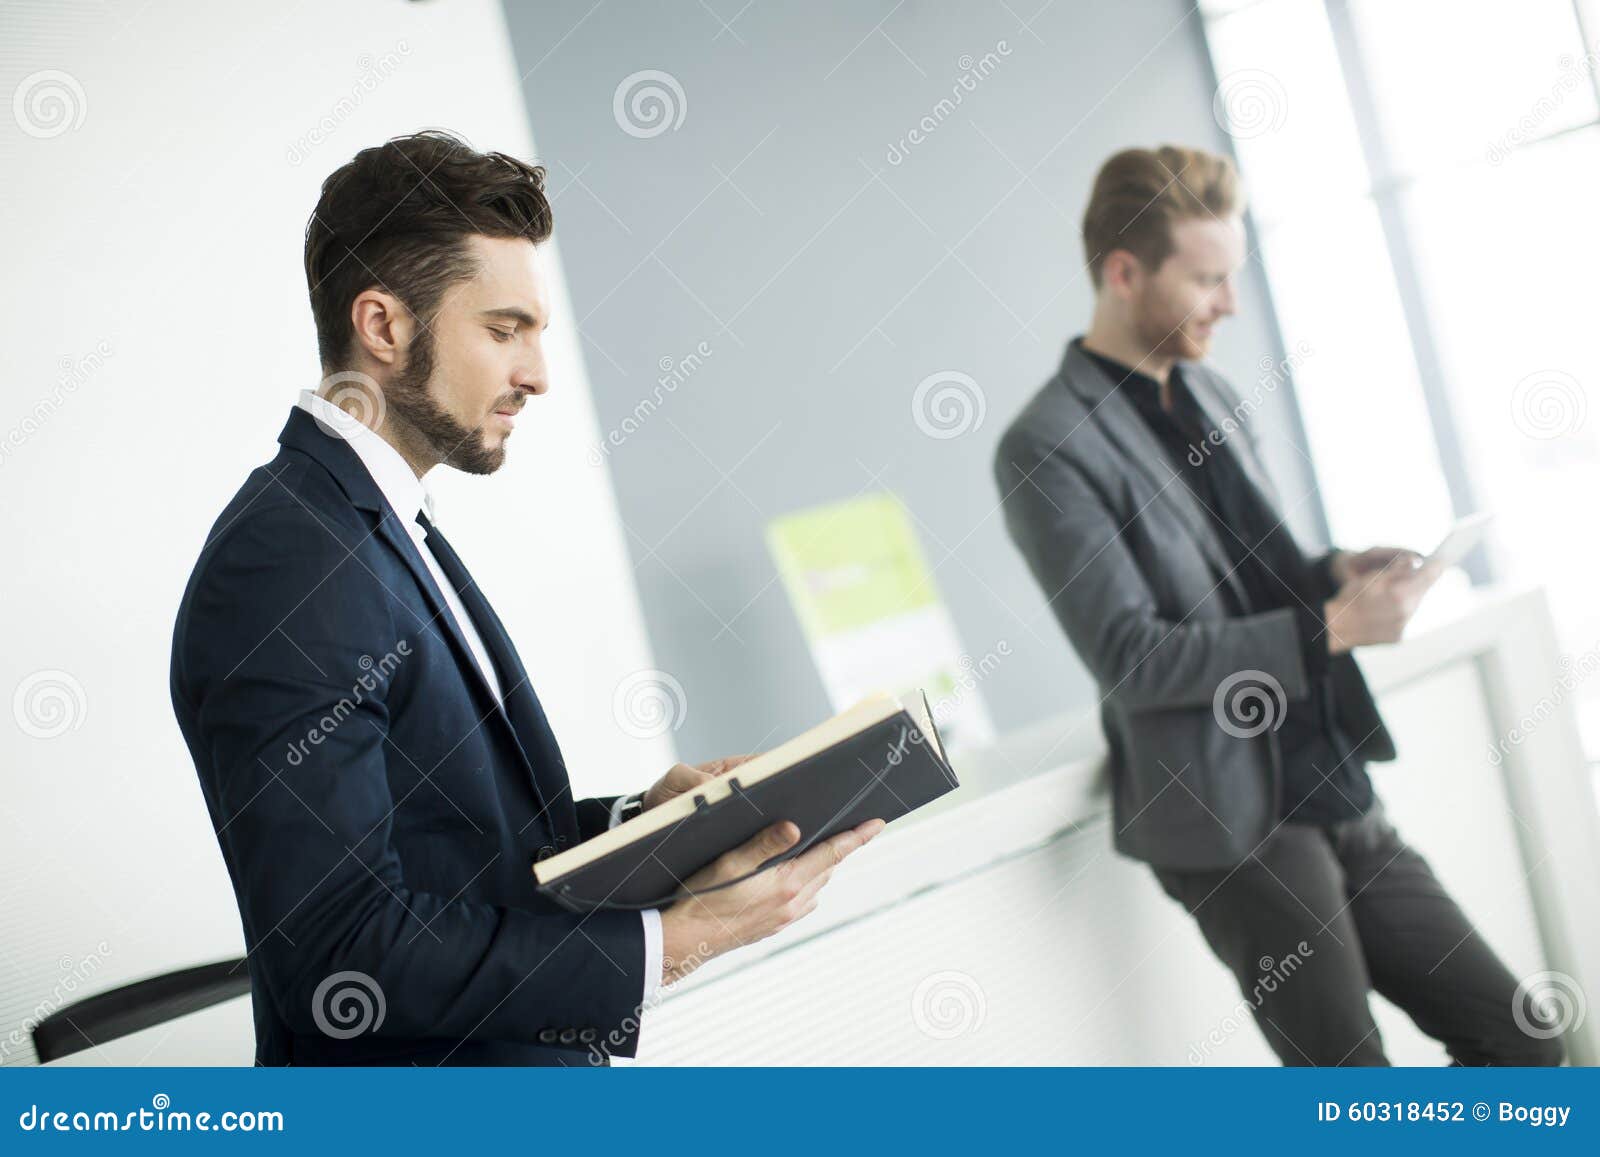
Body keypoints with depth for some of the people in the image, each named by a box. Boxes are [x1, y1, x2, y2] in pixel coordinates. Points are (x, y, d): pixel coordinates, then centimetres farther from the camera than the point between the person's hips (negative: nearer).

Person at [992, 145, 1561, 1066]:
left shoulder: (1218, 398, 13)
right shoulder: (1048, 450, -12)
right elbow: (1129, 655, -18)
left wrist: (1336, 573, 0)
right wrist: (1329, 628, -19)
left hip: (1336, 793, 8)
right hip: (1230, 822, -8)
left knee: (1518, 1040, 8)